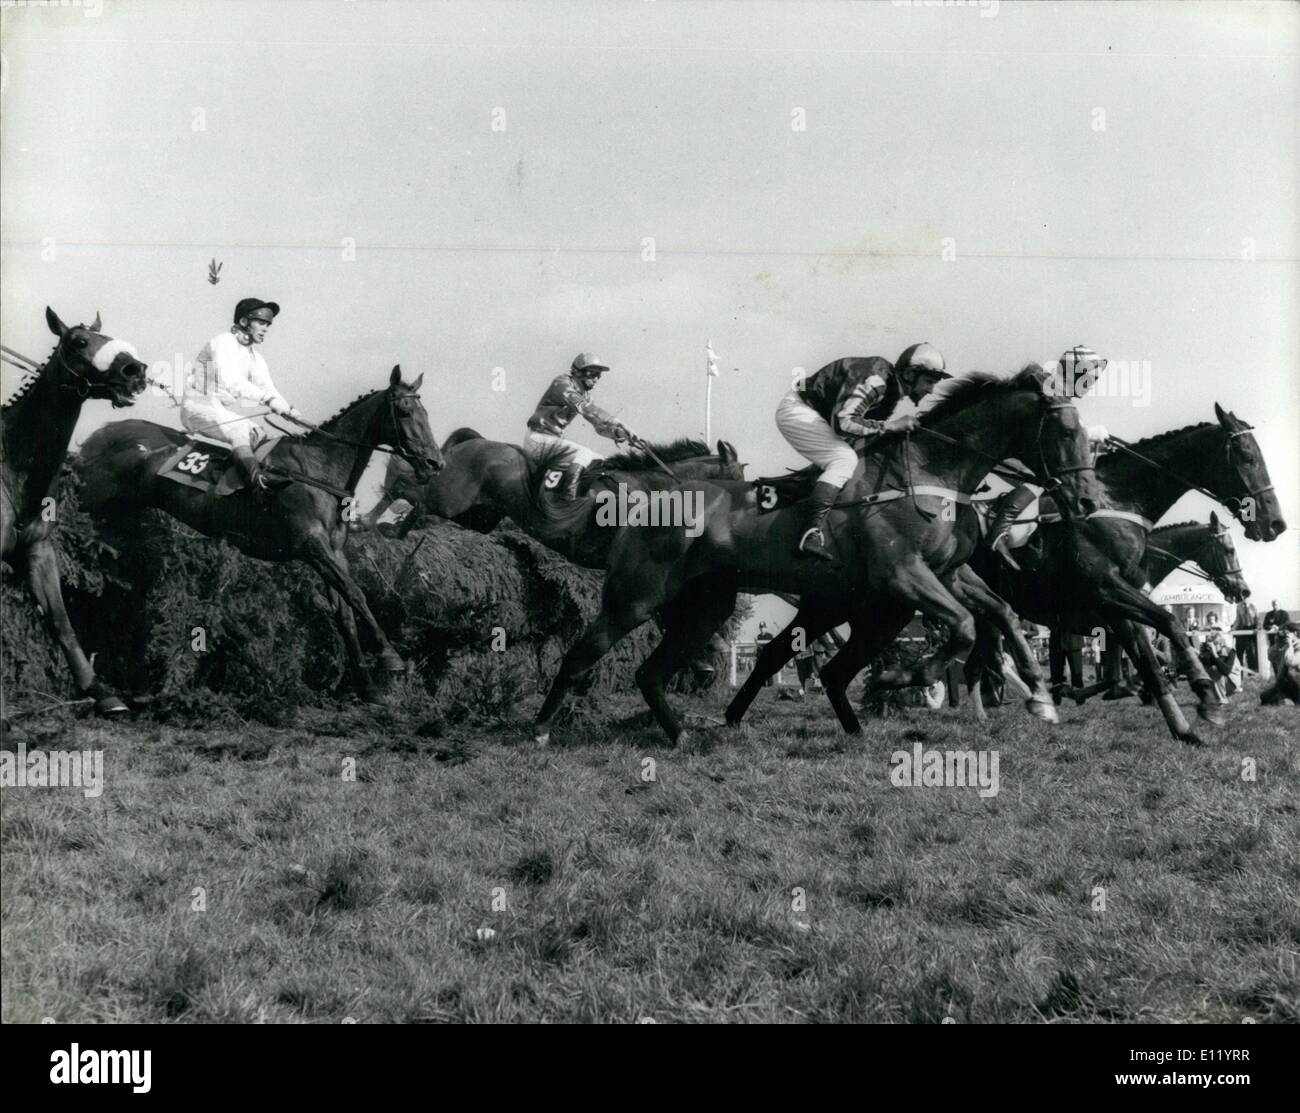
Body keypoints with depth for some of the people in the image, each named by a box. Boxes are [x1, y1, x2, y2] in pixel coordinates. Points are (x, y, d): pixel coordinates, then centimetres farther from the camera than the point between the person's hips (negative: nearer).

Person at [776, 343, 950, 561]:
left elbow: (872, 438, 12)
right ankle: (809, 535, -34)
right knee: (845, 459, -23)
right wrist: (890, 426, -29)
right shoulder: (874, 381, -25)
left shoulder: (892, 389, 6)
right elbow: (842, 423, -34)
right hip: (796, 410, -10)